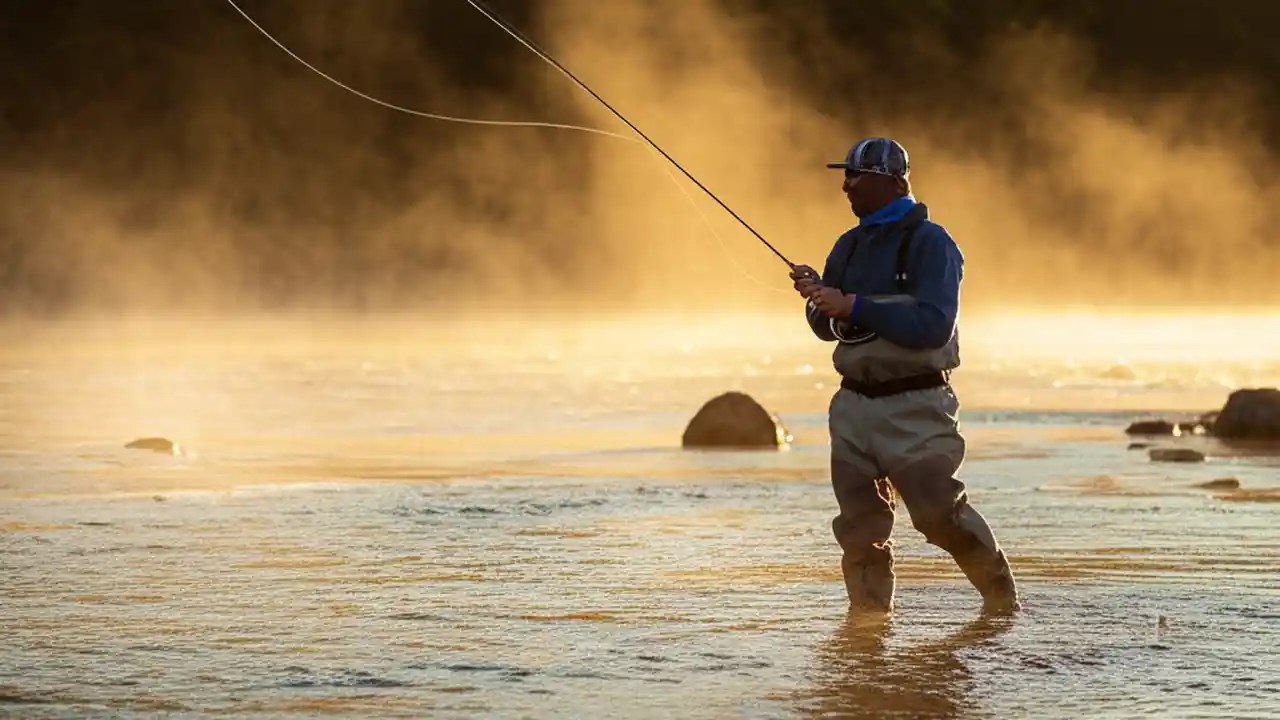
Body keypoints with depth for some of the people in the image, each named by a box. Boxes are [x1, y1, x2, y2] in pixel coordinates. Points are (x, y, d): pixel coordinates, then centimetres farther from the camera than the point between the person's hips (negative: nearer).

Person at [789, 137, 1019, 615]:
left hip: (913, 407, -7)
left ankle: (1001, 599, 10)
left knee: (939, 511, -8)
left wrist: (852, 306, -23)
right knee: (859, 521, 5)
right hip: (853, 403, 7)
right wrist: (817, 299, -5)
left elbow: (933, 326, -21)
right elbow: (828, 328, 19)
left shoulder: (929, 242, -9)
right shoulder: (849, 246, 13)